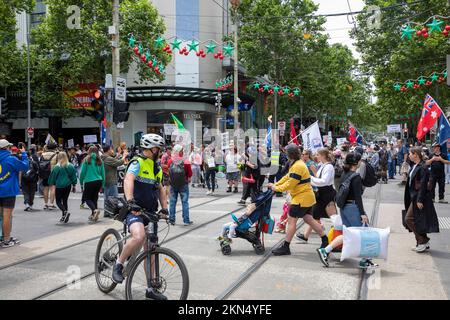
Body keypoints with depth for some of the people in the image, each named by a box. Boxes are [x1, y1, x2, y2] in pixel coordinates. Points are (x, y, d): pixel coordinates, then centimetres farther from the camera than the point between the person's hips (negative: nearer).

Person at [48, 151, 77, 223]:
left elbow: (53, 177, -3)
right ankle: (64, 216, 15)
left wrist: (51, 184, 11)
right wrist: (74, 185, 14)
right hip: (68, 185, 4)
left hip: (59, 186, -4)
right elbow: (74, 176, 6)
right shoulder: (71, 166, 1)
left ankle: (65, 212, -19)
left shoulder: (57, 167, -10)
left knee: (58, 201, 5)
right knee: (65, 200, 14)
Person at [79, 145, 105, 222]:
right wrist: (102, 185, 17)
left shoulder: (86, 160, -3)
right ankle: (93, 215, 16)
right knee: (94, 198, 14)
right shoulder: (100, 161, 6)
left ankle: (95, 210, -19)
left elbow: (82, 172, -3)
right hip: (98, 181, 4)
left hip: (89, 182, -4)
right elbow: (103, 173, 10)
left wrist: (81, 182, 8)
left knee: (87, 198, 6)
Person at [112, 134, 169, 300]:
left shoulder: (156, 167, 16)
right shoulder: (138, 162, -10)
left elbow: (160, 189, 22)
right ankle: (119, 264, -9)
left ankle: (151, 289, 19)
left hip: (150, 212, 8)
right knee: (139, 237, -35)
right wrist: (130, 201, -43)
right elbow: (128, 180, -27)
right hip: (134, 210, -8)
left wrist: (164, 208, 9)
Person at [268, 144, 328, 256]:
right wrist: (275, 185, 10)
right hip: (307, 197, 10)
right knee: (309, 219, 16)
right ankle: (325, 239, 23)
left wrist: (276, 188, -11)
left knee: (291, 220, -6)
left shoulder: (297, 166, -21)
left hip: (301, 198, -10)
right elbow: (287, 177, 17)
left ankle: (285, 247, -1)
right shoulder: (298, 164, 13)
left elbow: (290, 184, -22)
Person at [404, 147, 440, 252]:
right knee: (417, 221, 13)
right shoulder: (414, 166, 10)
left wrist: (420, 200, -21)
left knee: (409, 219, -6)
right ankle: (423, 243, 23)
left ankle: (422, 241, 3)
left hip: (419, 198, -9)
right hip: (414, 197, 9)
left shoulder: (422, 168, -18)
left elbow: (423, 185, -20)